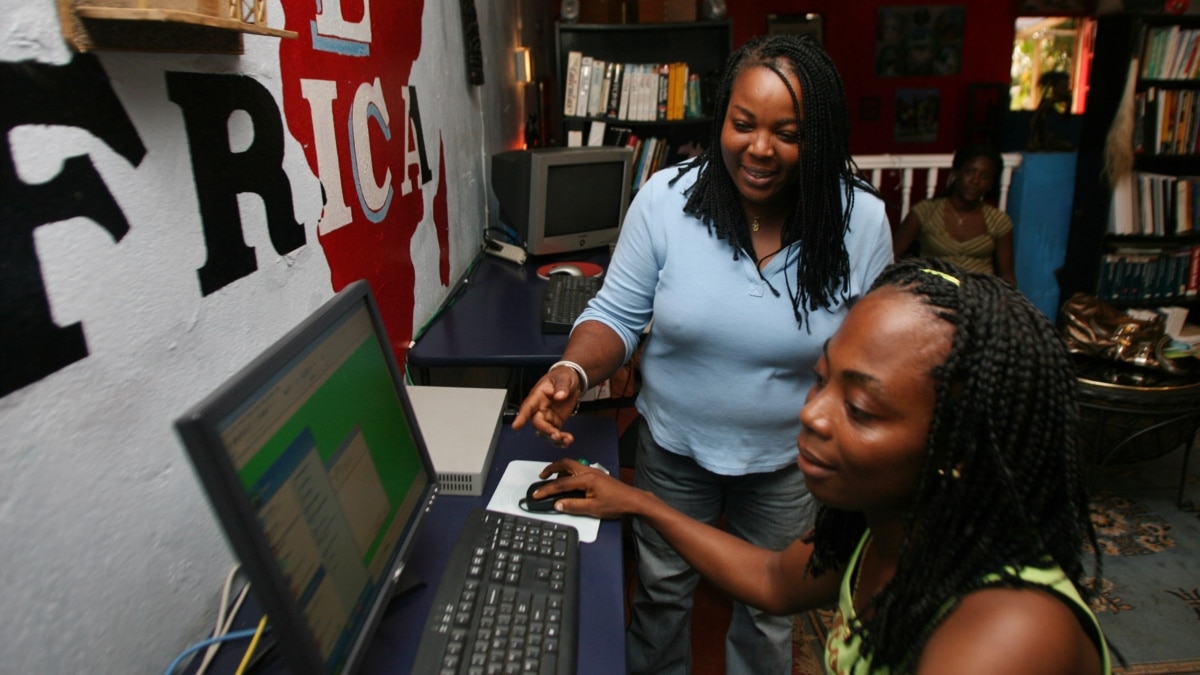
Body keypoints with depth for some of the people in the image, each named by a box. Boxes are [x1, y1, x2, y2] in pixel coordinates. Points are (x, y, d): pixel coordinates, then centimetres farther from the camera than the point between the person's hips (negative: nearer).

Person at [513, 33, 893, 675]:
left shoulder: (861, 220, -16)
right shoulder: (665, 198, -19)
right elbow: (616, 312, -10)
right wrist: (573, 370, -30)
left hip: (789, 460, 1)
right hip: (673, 447, 0)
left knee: (771, 606, 24)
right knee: (661, 593, 23)